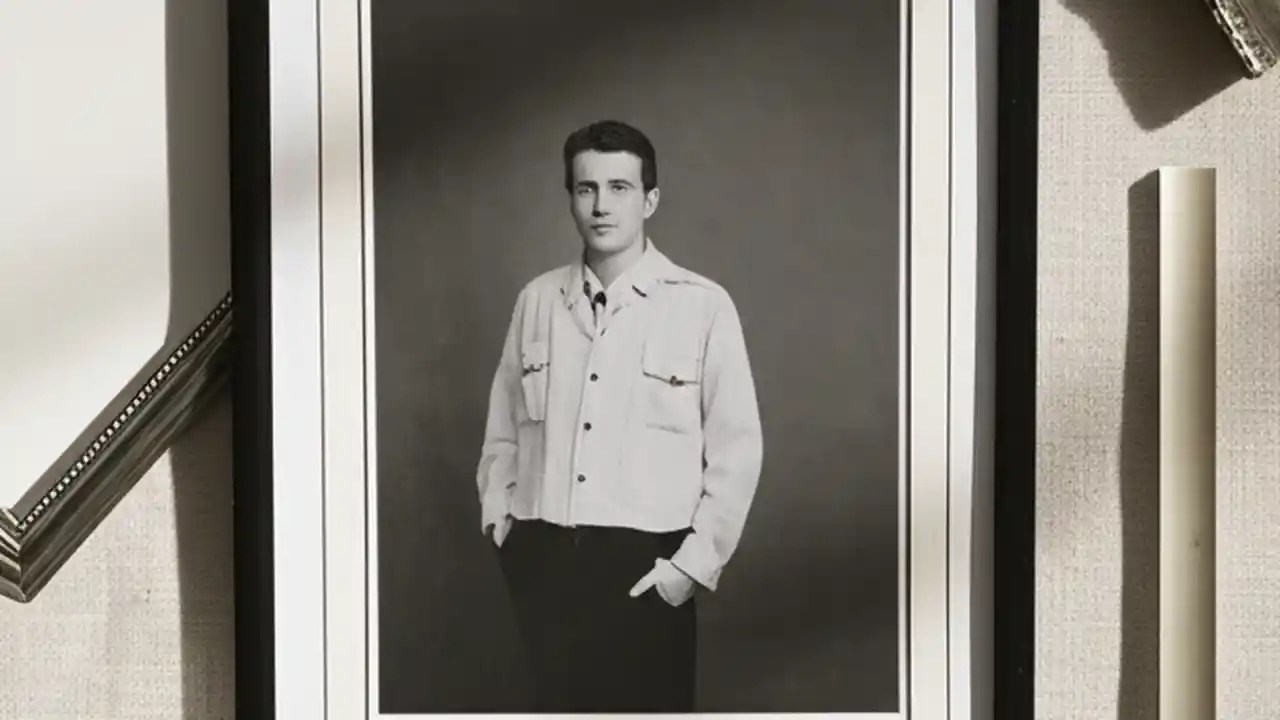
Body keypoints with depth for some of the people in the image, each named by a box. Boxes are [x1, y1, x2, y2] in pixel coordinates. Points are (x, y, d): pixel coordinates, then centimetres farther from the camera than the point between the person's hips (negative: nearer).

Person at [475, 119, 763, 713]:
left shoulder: (703, 306, -6)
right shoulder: (536, 300, 6)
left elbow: (736, 450, -6)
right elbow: (503, 428, 14)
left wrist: (694, 564, -8)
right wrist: (497, 515, 4)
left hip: (644, 565, -3)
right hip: (540, 558, 3)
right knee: (556, 703, 13)